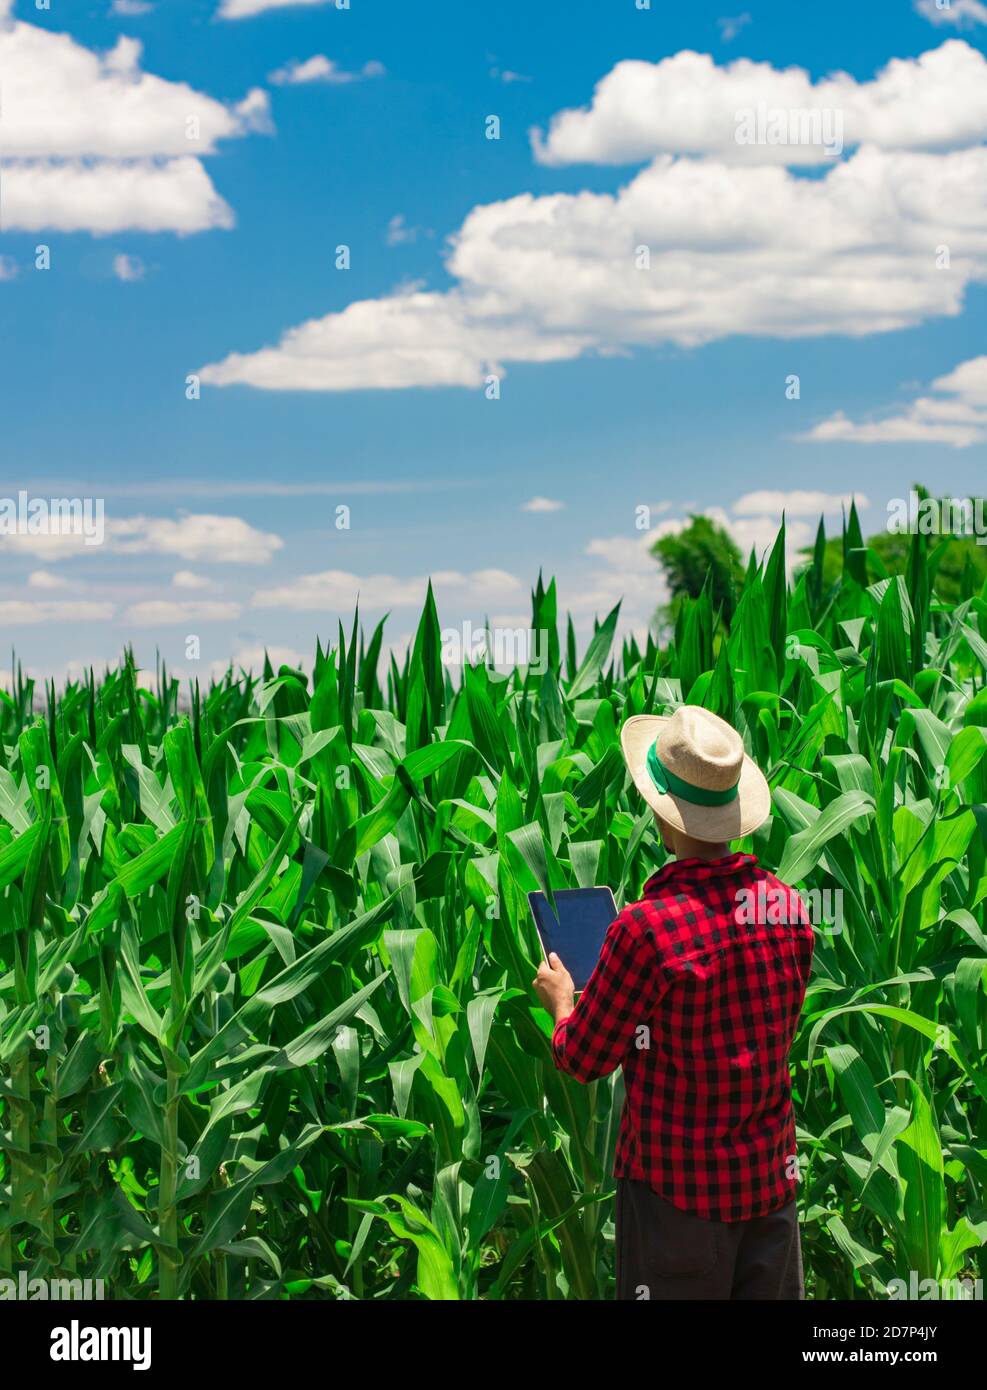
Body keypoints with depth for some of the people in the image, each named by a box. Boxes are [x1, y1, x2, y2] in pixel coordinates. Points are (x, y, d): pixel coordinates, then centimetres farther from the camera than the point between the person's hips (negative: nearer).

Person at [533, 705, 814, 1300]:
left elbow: (584, 1060, -9)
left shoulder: (648, 928, -20)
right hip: (772, 1180, 5)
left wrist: (560, 999, 14)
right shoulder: (788, 906, -2)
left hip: (678, 1190, -5)